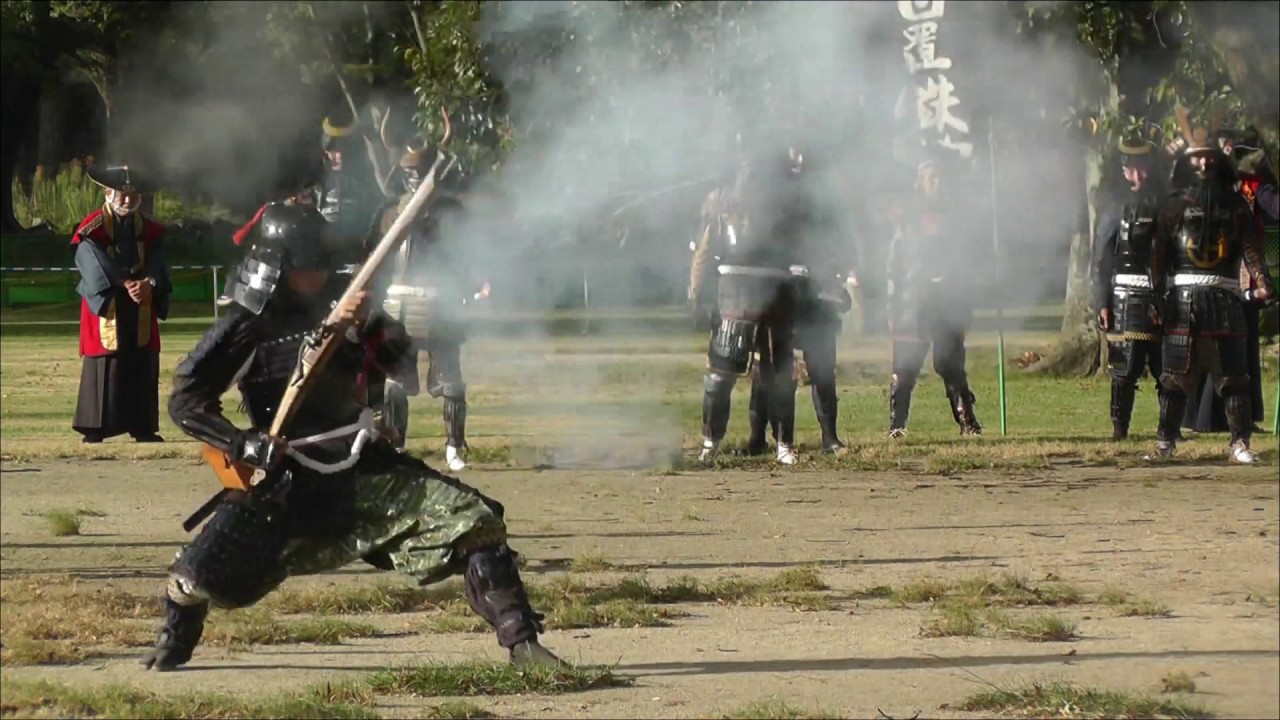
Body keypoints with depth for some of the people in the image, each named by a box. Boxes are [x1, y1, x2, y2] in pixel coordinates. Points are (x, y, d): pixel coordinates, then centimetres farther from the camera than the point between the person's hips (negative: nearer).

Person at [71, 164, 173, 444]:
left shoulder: (149, 229, 10)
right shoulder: (93, 228, -5)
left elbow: (157, 262, 0)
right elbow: (95, 263, -17)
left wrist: (149, 284, -22)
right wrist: (126, 284, -27)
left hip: (141, 308, 4)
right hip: (106, 305, -4)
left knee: (142, 366, 4)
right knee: (103, 366, -7)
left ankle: (142, 426, 10)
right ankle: (96, 427, -5)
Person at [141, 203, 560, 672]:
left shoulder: (337, 306, 3)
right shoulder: (244, 327, -8)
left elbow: (402, 364, -1)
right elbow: (186, 403, -8)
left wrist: (364, 330, -20)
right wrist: (243, 444, -20)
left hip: (362, 468, 3)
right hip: (287, 480, -3)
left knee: (472, 519, -12)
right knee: (202, 573, -14)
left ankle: (520, 640, -4)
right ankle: (174, 644, 21)